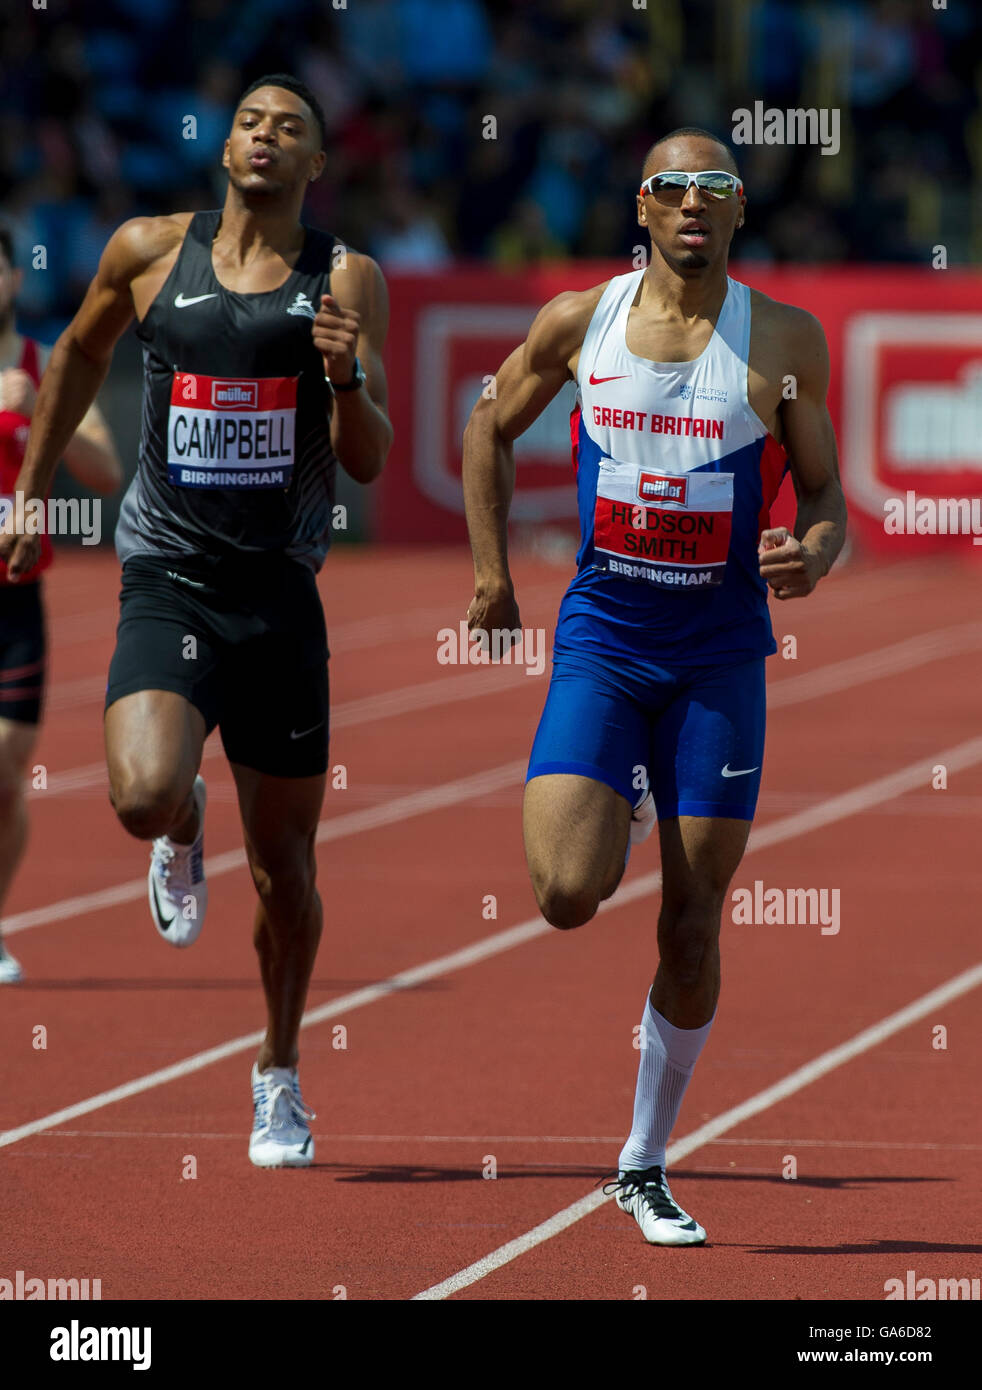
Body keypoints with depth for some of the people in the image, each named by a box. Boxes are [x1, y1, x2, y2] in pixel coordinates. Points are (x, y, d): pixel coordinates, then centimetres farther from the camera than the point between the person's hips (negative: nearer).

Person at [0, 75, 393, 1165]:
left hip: (281, 597, 1)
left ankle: (279, 1077, 29)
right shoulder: (150, 254, 2)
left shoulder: (346, 281, 0)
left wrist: (346, 379, -24)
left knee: (284, 863, 8)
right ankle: (183, 839, 13)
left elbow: (369, 462, -4)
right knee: (143, 796, -26)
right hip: (168, 583, -1)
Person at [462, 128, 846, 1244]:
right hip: (602, 637, 0)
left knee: (693, 925, 1)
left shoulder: (784, 342, -2)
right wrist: (490, 573, 10)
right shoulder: (578, 322, 0)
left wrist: (814, 553, -18)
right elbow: (491, 430, 15)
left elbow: (824, 492, 4)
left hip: (719, 652, 0)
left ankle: (646, 1167, 17)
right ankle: (617, 813, 22)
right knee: (565, 894, -16)